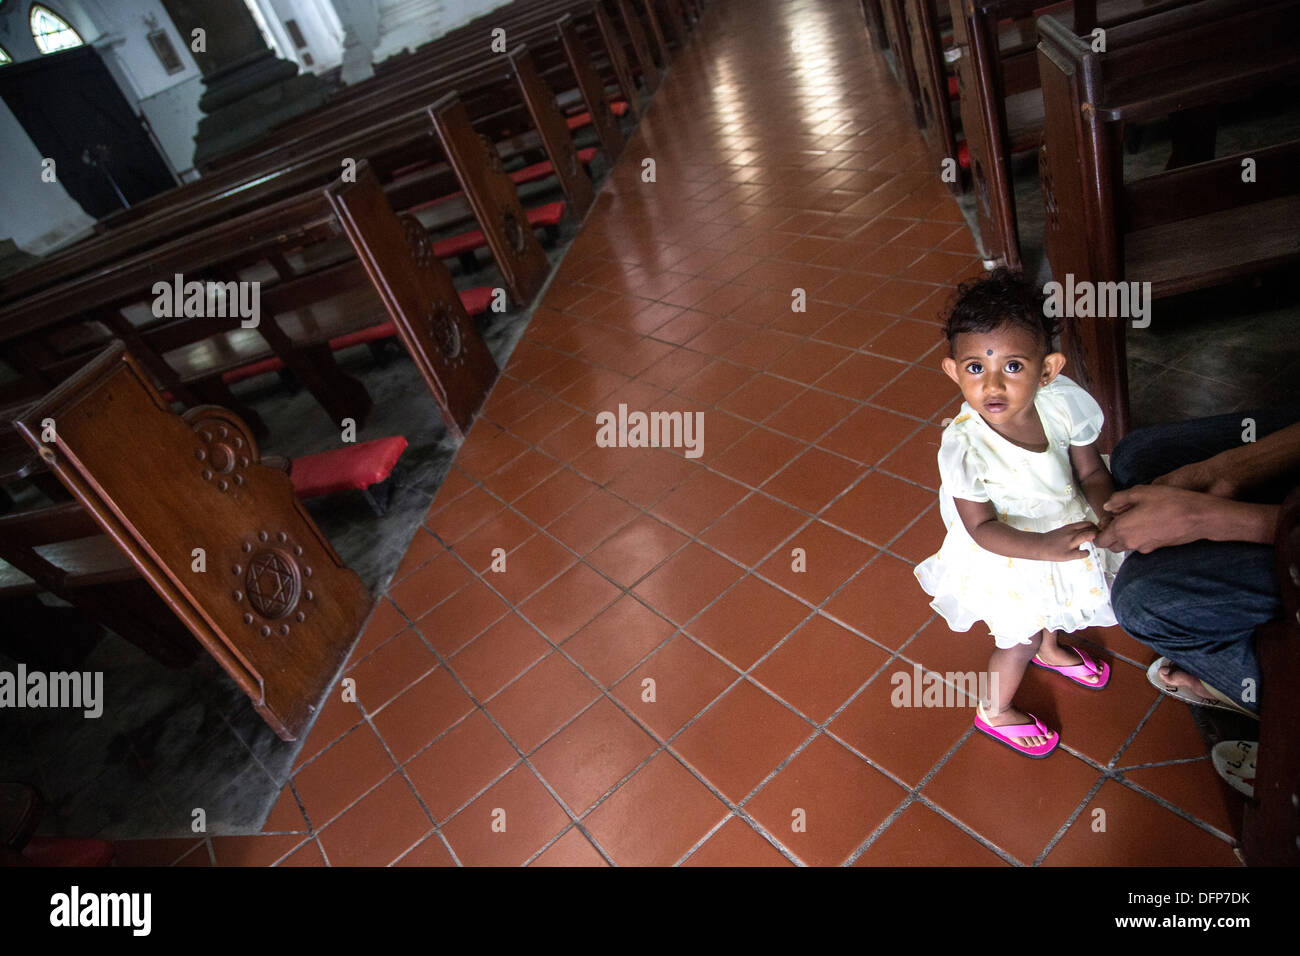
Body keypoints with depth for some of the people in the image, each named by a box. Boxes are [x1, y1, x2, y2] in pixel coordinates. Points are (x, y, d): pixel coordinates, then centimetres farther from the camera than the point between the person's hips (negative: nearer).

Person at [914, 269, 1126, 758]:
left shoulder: (1063, 402, -27)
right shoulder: (964, 446, -38)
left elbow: (1091, 470, -11)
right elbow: (983, 529, -28)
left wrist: (1105, 513, -29)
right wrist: (1045, 547, -41)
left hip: (1065, 527, 5)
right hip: (1008, 553, -5)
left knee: (1051, 604, 33)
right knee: (1020, 635, 17)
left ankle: (1050, 648, 70)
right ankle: (993, 712, 47)